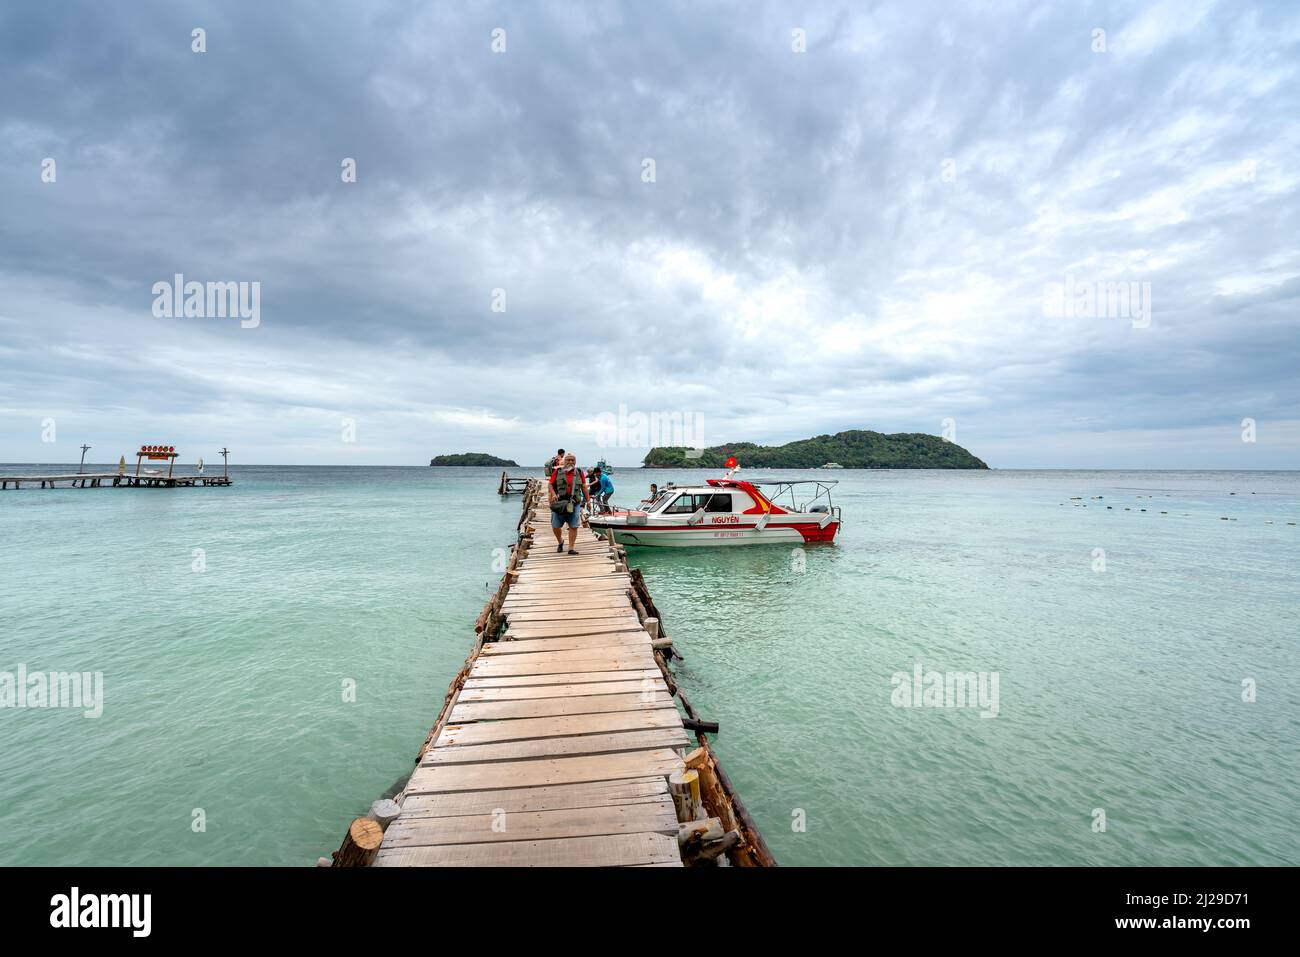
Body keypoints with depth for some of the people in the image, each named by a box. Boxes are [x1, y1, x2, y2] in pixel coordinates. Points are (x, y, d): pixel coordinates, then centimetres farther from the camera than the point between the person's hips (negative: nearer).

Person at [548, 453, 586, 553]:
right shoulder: (557, 472, 3)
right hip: (559, 503, 0)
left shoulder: (579, 472, 8)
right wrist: (553, 494, -13)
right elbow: (550, 484, 4)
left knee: (573, 526, -4)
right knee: (555, 526, 5)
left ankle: (571, 548, 5)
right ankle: (560, 542, 33)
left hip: (574, 503, 0)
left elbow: (584, 487, 13)